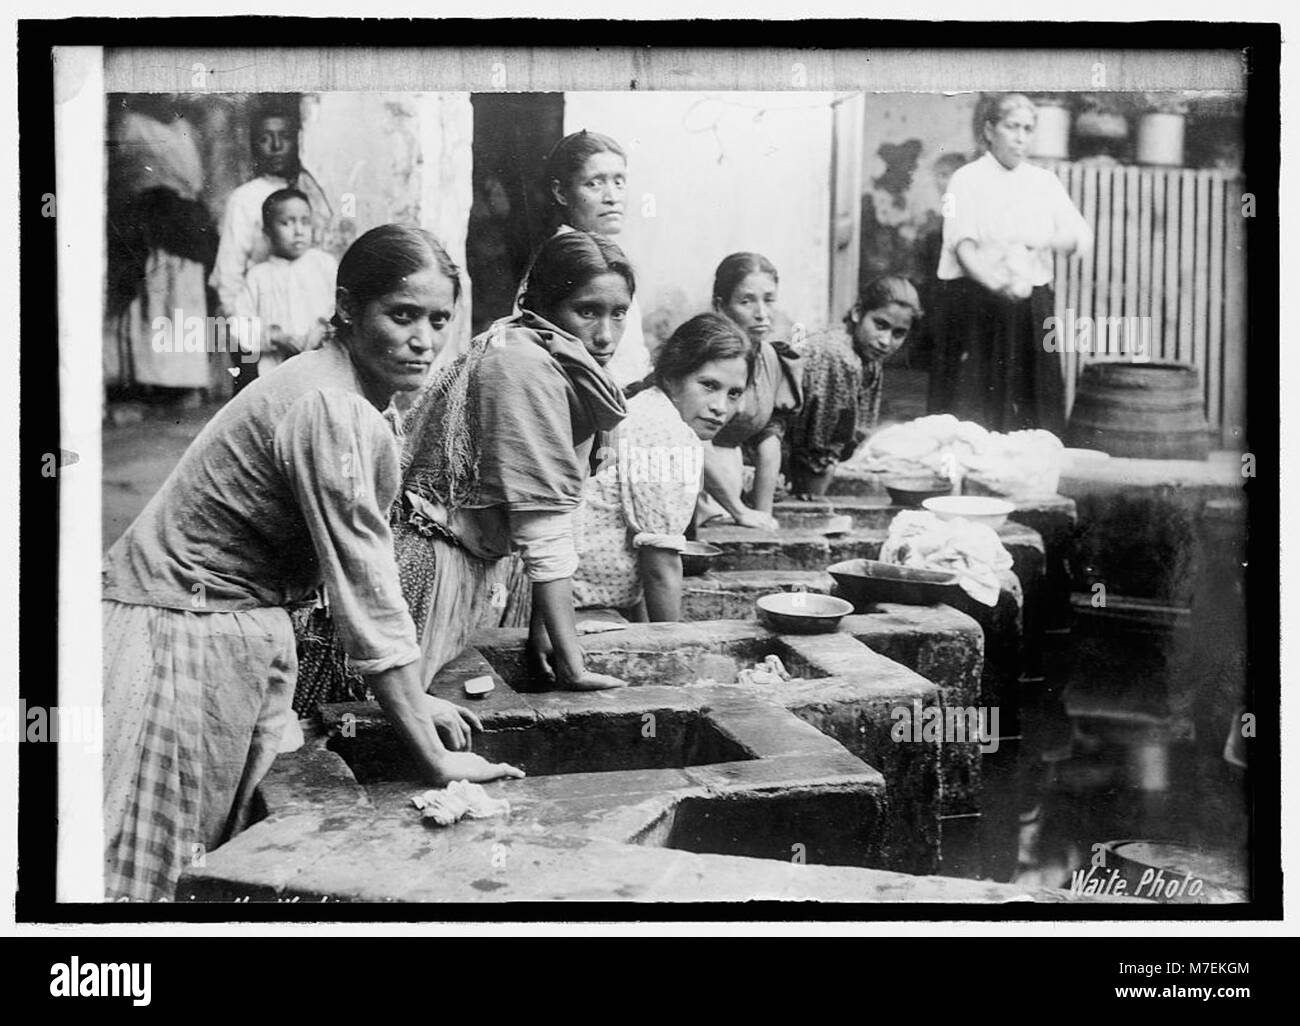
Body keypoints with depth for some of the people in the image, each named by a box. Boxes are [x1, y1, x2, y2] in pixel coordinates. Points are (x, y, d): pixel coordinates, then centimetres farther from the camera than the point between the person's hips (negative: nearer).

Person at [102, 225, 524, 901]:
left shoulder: (352, 398, 8)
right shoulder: (331, 413, -23)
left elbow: (361, 570, 11)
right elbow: (367, 595, -24)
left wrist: (411, 699, 8)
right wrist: (434, 758, -21)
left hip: (238, 637, 10)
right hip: (182, 640, -10)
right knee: (150, 870, -1)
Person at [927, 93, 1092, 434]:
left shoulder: (1045, 182, 14)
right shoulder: (967, 180, 1)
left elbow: (1078, 237, 7)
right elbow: (963, 246, -12)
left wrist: (1046, 241, -16)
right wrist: (999, 284, -29)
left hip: (1032, 305, 4)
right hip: (975, 300, -4)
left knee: (1030, 409, 1)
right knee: (973, 406, -6)